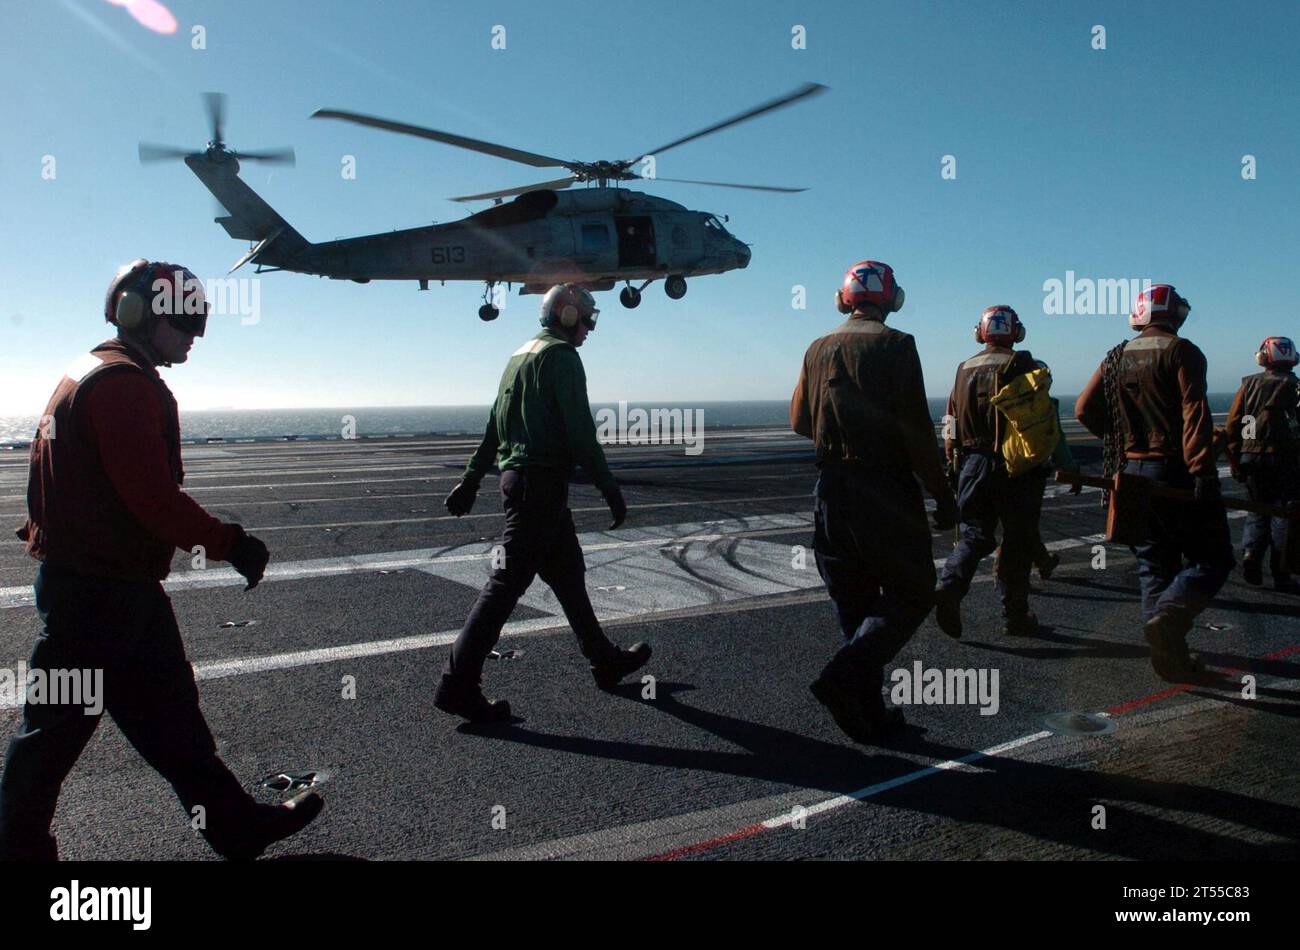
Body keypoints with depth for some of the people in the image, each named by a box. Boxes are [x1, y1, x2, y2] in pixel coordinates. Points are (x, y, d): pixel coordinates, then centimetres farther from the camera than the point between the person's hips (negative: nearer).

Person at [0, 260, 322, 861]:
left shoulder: (93, 375, 15)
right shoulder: (124, 383, -18)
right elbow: (151, 493, -25)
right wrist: (228, 543, -17)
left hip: (118, 584, 11)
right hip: (101, 590, -11)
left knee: (169, 710, 13)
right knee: (58, 726, 6)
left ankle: (236, 825, 22)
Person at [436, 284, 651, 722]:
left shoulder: (521, 354, 18)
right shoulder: (561, 354, -10)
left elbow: (494, 427, 20)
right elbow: (580, 431, -17)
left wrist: (471, 481, 22)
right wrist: (610, 489, -14)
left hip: (516, 475, 10)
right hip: (542, 480, -10)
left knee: (568, 571, 17)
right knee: (508, 580, -8)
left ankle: (606, 659, 29)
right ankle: (458, 684, -5)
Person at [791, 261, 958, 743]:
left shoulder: (818, 349, 7)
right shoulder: (895, 346, -9)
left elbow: (799, 421, 13)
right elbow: (916, 429, -13)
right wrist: (943, 495, -6)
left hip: (832, 489, 6)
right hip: (886, 490, -6)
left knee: (854, 603, 14)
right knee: (911, 594, 7)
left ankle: (869, 712, 19)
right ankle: (842, 678, -10)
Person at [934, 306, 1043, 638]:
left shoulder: (964, 368, 8)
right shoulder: (1020, 363, -7)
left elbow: (951, 426, 9)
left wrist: (955, 461, 20)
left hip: (972, 463, 4)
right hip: (1014, 465, -4)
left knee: (975, 534, 11)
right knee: (1017, 540, 6)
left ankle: (950, 586, -13)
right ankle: (1015, 616, 14)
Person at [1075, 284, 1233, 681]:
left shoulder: (1117, 357, 10)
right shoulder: (1181, 351, -7)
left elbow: (1085, 409, 9)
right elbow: (1194, 413, -18)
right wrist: (1203, 471, -23)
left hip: (1133, 473, 6)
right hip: (1175, 472, -6)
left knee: (1154, 565, 12)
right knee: (1212, 559, 3)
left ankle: (1173, 660, 11)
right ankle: (1169, 615, -23)